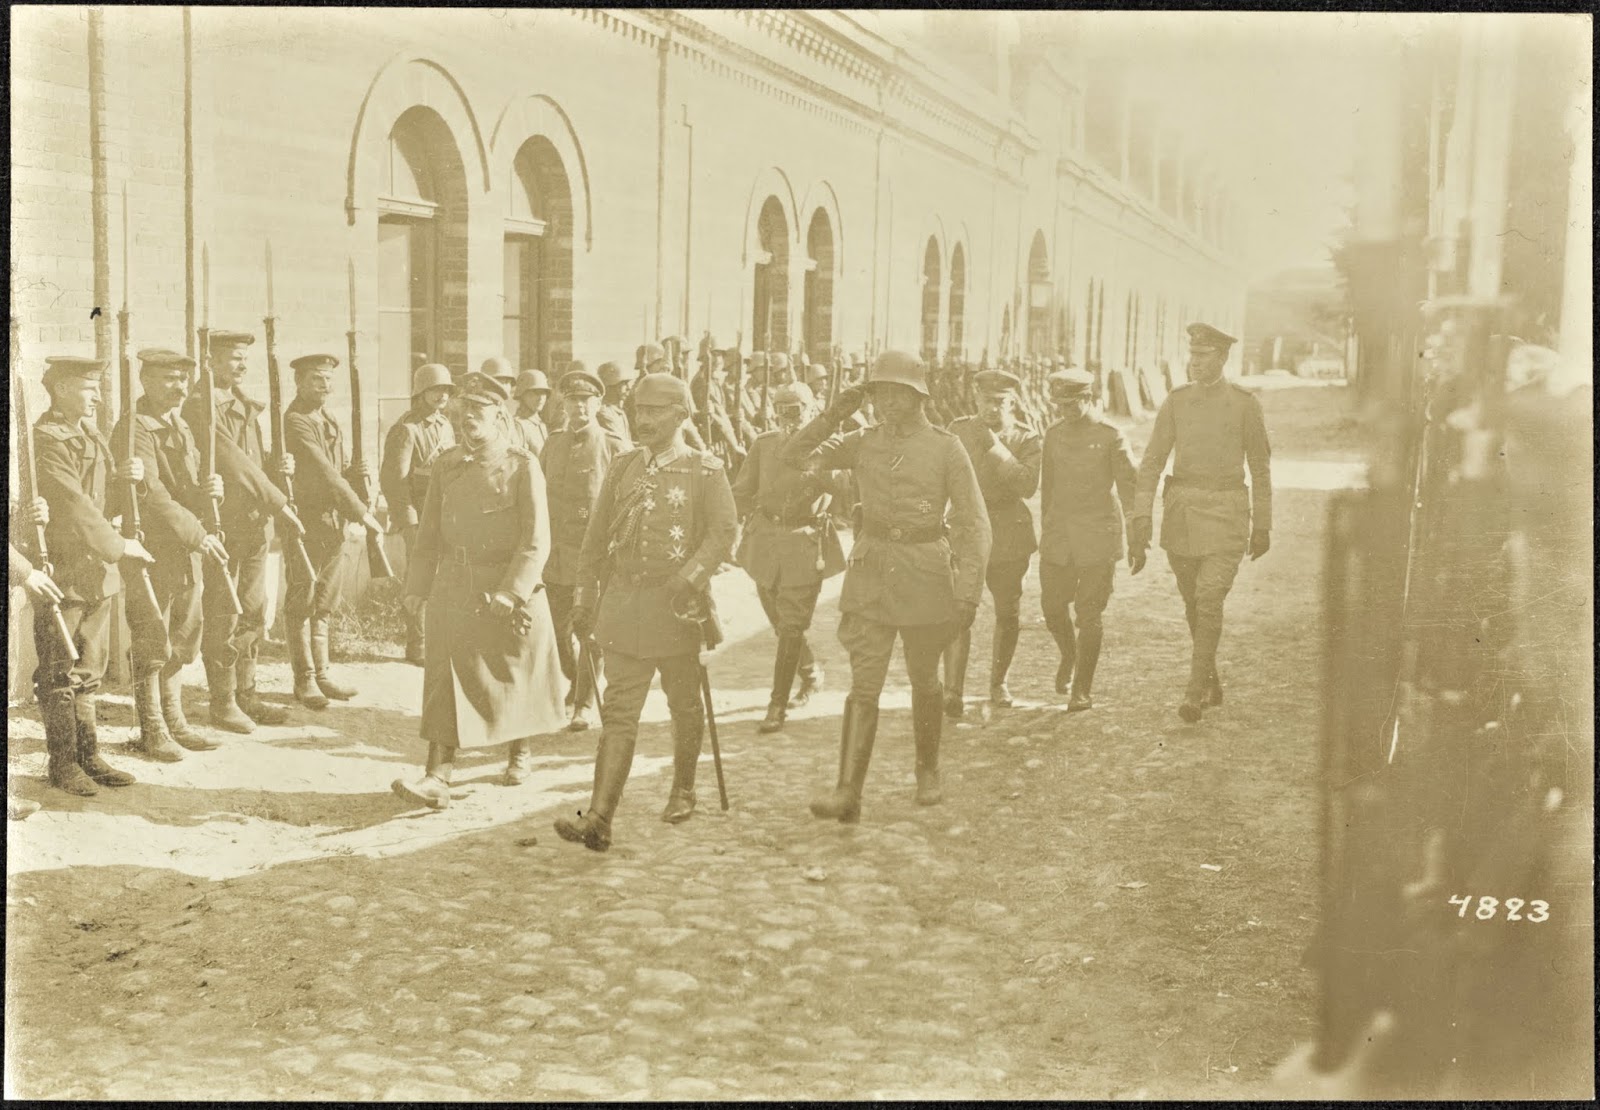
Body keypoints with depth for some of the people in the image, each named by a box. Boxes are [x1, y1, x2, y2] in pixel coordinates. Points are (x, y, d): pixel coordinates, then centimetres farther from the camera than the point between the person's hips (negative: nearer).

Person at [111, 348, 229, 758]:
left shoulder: (180, 426, 16)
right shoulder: (134, 428, -13)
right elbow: (149, 494, -23)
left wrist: (211, 490, -8)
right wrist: (198, 535, -25)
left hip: (185, 554, 9)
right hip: (150, 552, -8)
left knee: (181, 642, 14)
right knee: (151, 647, -1)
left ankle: (174, 721, 25)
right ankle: (152, 731, 9)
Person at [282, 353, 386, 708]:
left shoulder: (329, 424, 16)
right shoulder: (295, 422, -13)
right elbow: (325, 475, -19)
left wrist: (355, 471, -3)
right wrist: (363, 513, -17)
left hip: (333, 524, 8)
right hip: (305, 522, -8)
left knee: (324, 604, 12)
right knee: (302, 604, 0)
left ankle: (320, 674, 20)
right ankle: (304, 680, 8)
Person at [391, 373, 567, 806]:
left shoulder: (522, 466, -8)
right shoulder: (446, 464, 5)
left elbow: (536, 540, -12)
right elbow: (429, 531, 11)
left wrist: (510, 593, -19)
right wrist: (417, 587, 6)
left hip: (509, 592, -3)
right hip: (454, 592, 3)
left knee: (514, 677, 13)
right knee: (446, 680, -5)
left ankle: (519, 751, 36)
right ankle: (438, 777, -8)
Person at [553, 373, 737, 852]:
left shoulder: (705, 470, -1)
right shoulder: (622, 469, 10)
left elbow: (724, 532, -9)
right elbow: (596, 538, 14)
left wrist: (689, 578, -23)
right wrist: (584, 600, 11)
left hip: (676, 607, -2)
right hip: (624, 605, 3)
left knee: (685, 706, 13)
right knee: (618, 711, -4)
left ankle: (683, 792, 34)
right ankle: (599, 819, -10)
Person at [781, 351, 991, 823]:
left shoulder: (946, 448, -4)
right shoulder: (862, 444, 4)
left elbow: (975, 525, -5)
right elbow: (793, 458, 0)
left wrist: (968, 593, -11)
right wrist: (833, 415, -9)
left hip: (926, 574, -1)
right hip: (870, 573, 1)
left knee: (924, 681, 15)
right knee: (863, 685, -7)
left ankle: (927, 771, 36)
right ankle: (848, 791, -10)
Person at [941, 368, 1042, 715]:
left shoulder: (1027, 439, 1)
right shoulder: (957, 430, 5)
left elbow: (1028, 486, -15)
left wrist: (996, 448, -17)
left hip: (1009, 534, 1)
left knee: (1009, 614, 10)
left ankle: (998, 683, 31)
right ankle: (953, 692, -14)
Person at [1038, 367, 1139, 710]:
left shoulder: (1110, 436, -6)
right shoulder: (1054, 435, 7)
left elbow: (1130, 489, -5)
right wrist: (1045, 534, 18)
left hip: (1098, 538, -4)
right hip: (1058, 536, 4)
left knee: (1089, 614, -2)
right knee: (1052, 605, 5)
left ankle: (1083, 688, 9)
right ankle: (1069, 655, 36)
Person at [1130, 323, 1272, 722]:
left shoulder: (1245, 402, -2)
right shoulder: (1176, 400, 4)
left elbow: (1260, 466, 4)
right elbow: (1152, 459, 1)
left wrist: (1262, 525, 4)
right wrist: (1141, 514, -9)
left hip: (1226, 510, -3)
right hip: (1181, 509, 3)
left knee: (1209, 600, -14)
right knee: (1193, 604, 12)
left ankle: (1195, 692, -9)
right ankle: (1211, 683, 30)